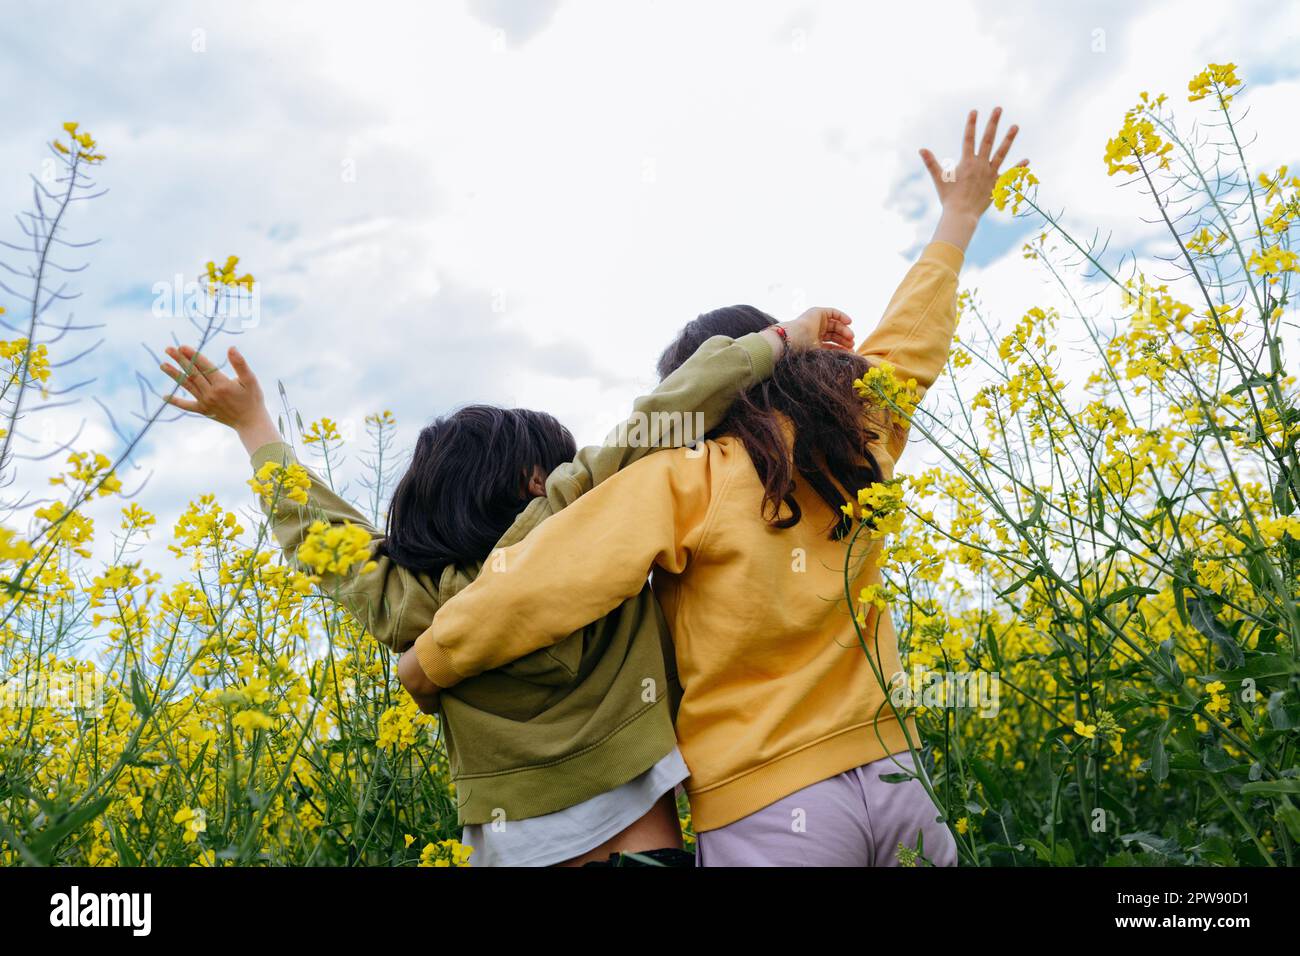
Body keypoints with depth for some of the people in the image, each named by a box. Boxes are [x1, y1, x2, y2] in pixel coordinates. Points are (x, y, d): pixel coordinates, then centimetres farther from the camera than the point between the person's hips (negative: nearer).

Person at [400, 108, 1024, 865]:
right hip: (891, 775, 5)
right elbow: (906, 344, 21)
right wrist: (957, 222, 37)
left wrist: (425, 669, -3)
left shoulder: (679, 481, -12)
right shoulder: (858, 442, 4)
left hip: (763, 808, -5)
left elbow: (527, 590, -20)